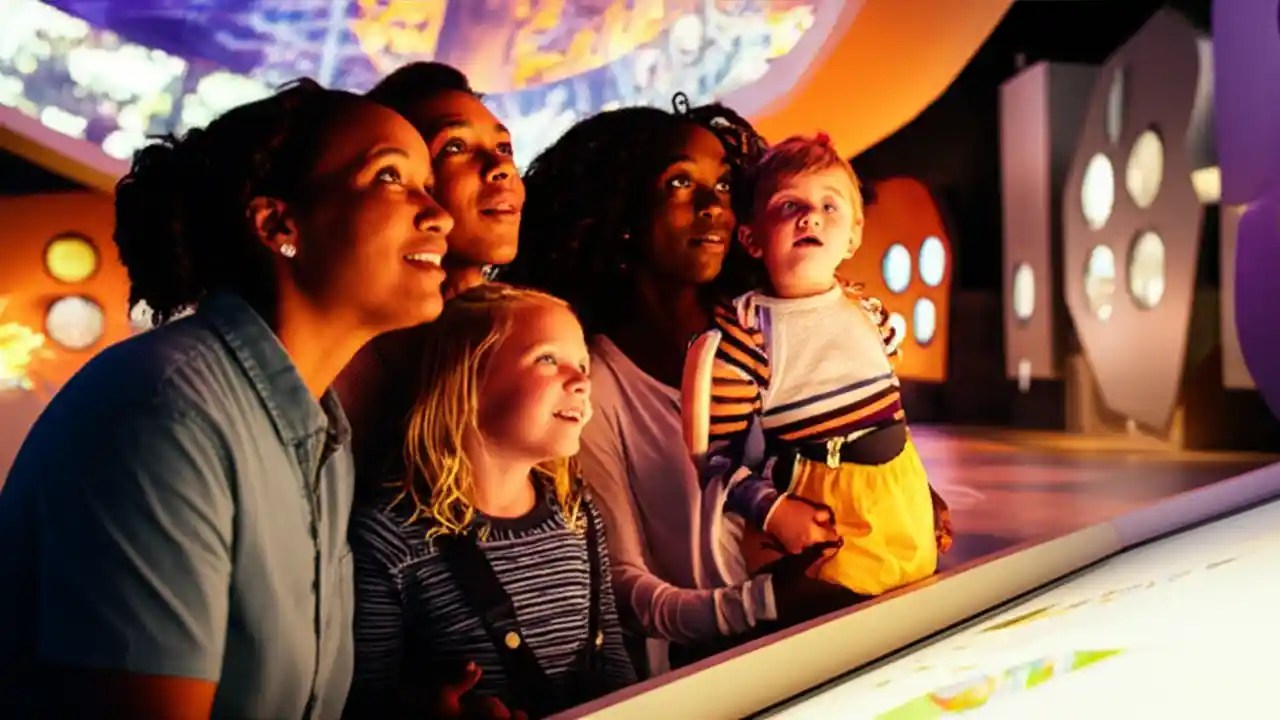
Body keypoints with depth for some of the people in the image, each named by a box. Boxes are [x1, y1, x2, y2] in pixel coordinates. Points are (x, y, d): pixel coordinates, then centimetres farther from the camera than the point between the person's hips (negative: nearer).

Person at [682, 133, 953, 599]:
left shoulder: (868, 314, 6)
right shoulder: (746, 331, -15)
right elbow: (712, 455, -15)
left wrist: (930, 504, 20)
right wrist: (772, 511, -26)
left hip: (903, 499, 7)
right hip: (827, 516, -6)